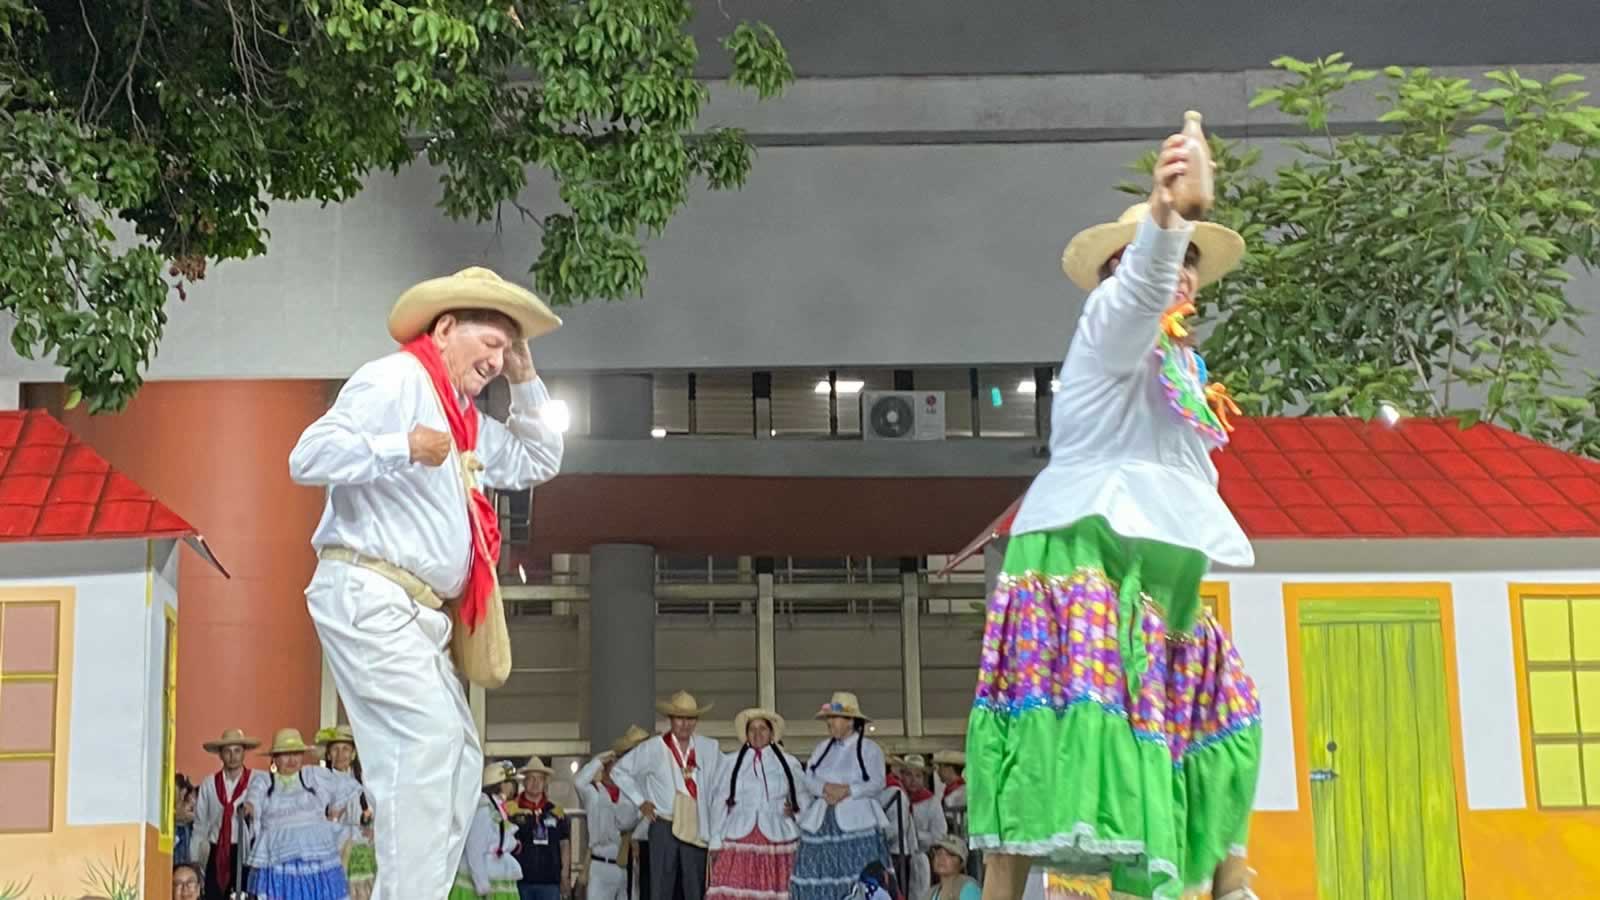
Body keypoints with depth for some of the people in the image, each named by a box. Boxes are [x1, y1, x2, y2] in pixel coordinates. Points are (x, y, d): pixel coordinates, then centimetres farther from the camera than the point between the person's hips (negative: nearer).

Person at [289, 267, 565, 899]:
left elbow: (538, 462, 31)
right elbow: (309, 457, -15)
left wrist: (524, 380, 21)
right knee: (426, 738, -21)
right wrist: (403, 446, -25)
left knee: (458, 757, 5)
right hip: (368, 595, -10)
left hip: (419, 614, 10)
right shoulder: (396, 379, -6)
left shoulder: (466, 421, 23)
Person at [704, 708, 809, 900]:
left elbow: (804, 796, 15)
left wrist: (796, 809, -7)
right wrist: (715, 840, 1)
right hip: (738, 841, 0)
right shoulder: (729, 763, 9)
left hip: (777, 841, 0)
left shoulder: (789, 763, 9)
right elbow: (718, 803, 7)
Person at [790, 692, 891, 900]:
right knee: (818, 878, -1)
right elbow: (809, 779, 5)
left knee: (860, 881, -11)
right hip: (821, 822, 5)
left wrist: (847, 791, -18)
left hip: (855, 822, -5)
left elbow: (876, 783, -8)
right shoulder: (822, 748, 18)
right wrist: (827, 788, -14)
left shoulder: (869, 748, 3)